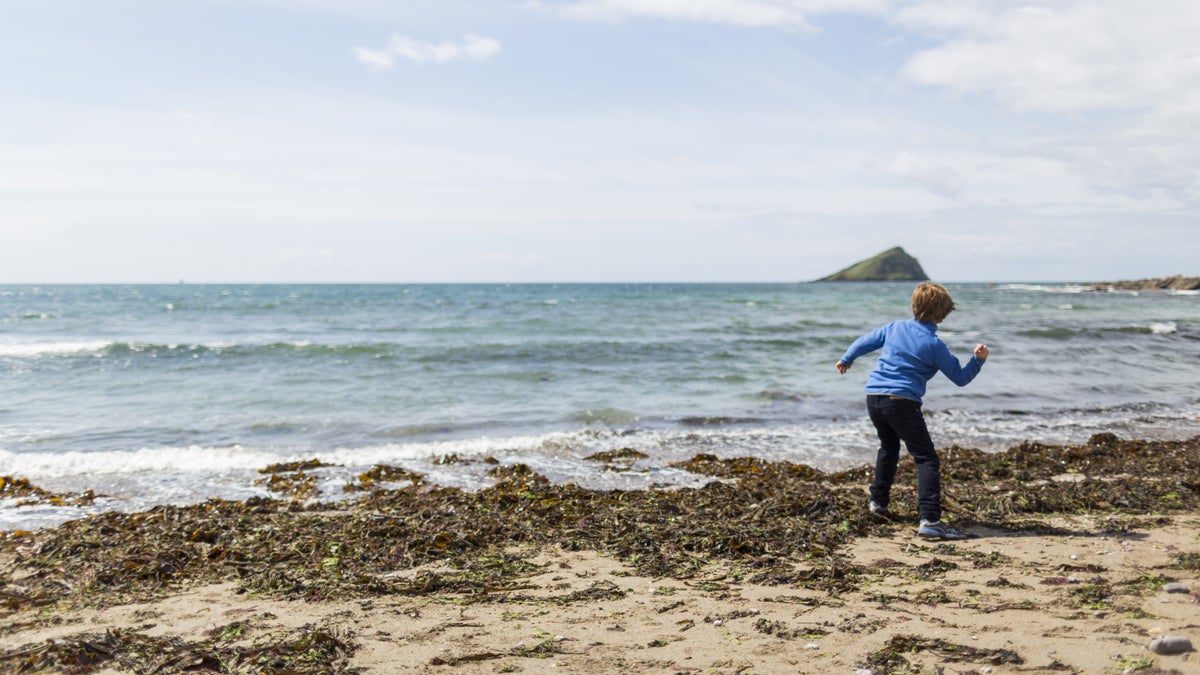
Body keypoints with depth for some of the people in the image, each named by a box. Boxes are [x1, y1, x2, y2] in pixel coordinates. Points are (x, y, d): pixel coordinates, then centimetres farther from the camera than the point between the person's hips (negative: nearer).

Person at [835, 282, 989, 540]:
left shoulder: (894, 327, 10)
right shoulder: (933, 344, -5)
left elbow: (863, 342, 23)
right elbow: (960, 378, 2)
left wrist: (846, 360, 39)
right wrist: (978, 360, 5)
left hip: (873, 397, 7)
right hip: (902, 402, -7)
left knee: (889, 447, 30)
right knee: (927, 459, -6)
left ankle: (878, 501, 39)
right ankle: (930, 520, -18)